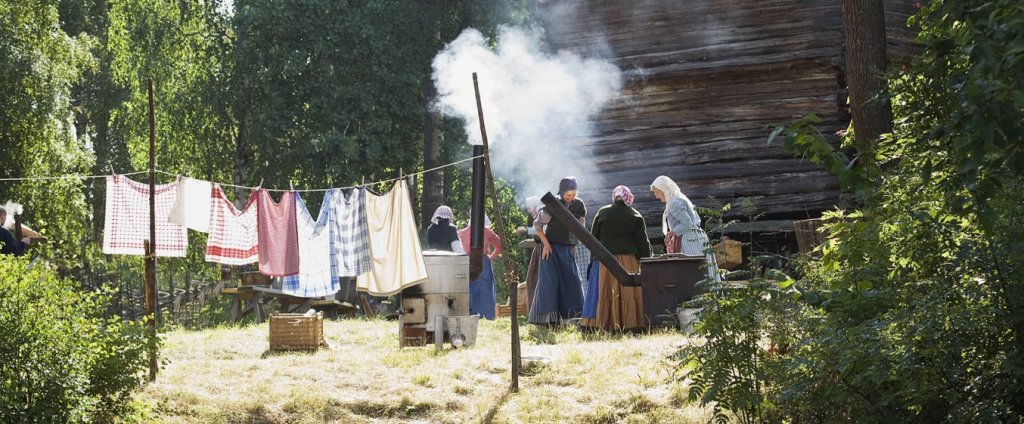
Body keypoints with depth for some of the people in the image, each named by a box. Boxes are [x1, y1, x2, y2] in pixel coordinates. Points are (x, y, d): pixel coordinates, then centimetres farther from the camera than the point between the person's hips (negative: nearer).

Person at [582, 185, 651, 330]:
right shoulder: (635, 216, 1)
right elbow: (643, 242, 0)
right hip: (628, 259, -1)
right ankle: (629, 323, 0)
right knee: (628, 294, 2)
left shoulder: (602, 213, 4)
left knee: (606, 293, 4)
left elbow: (593, 237, 7)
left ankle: (604, 323, 1)